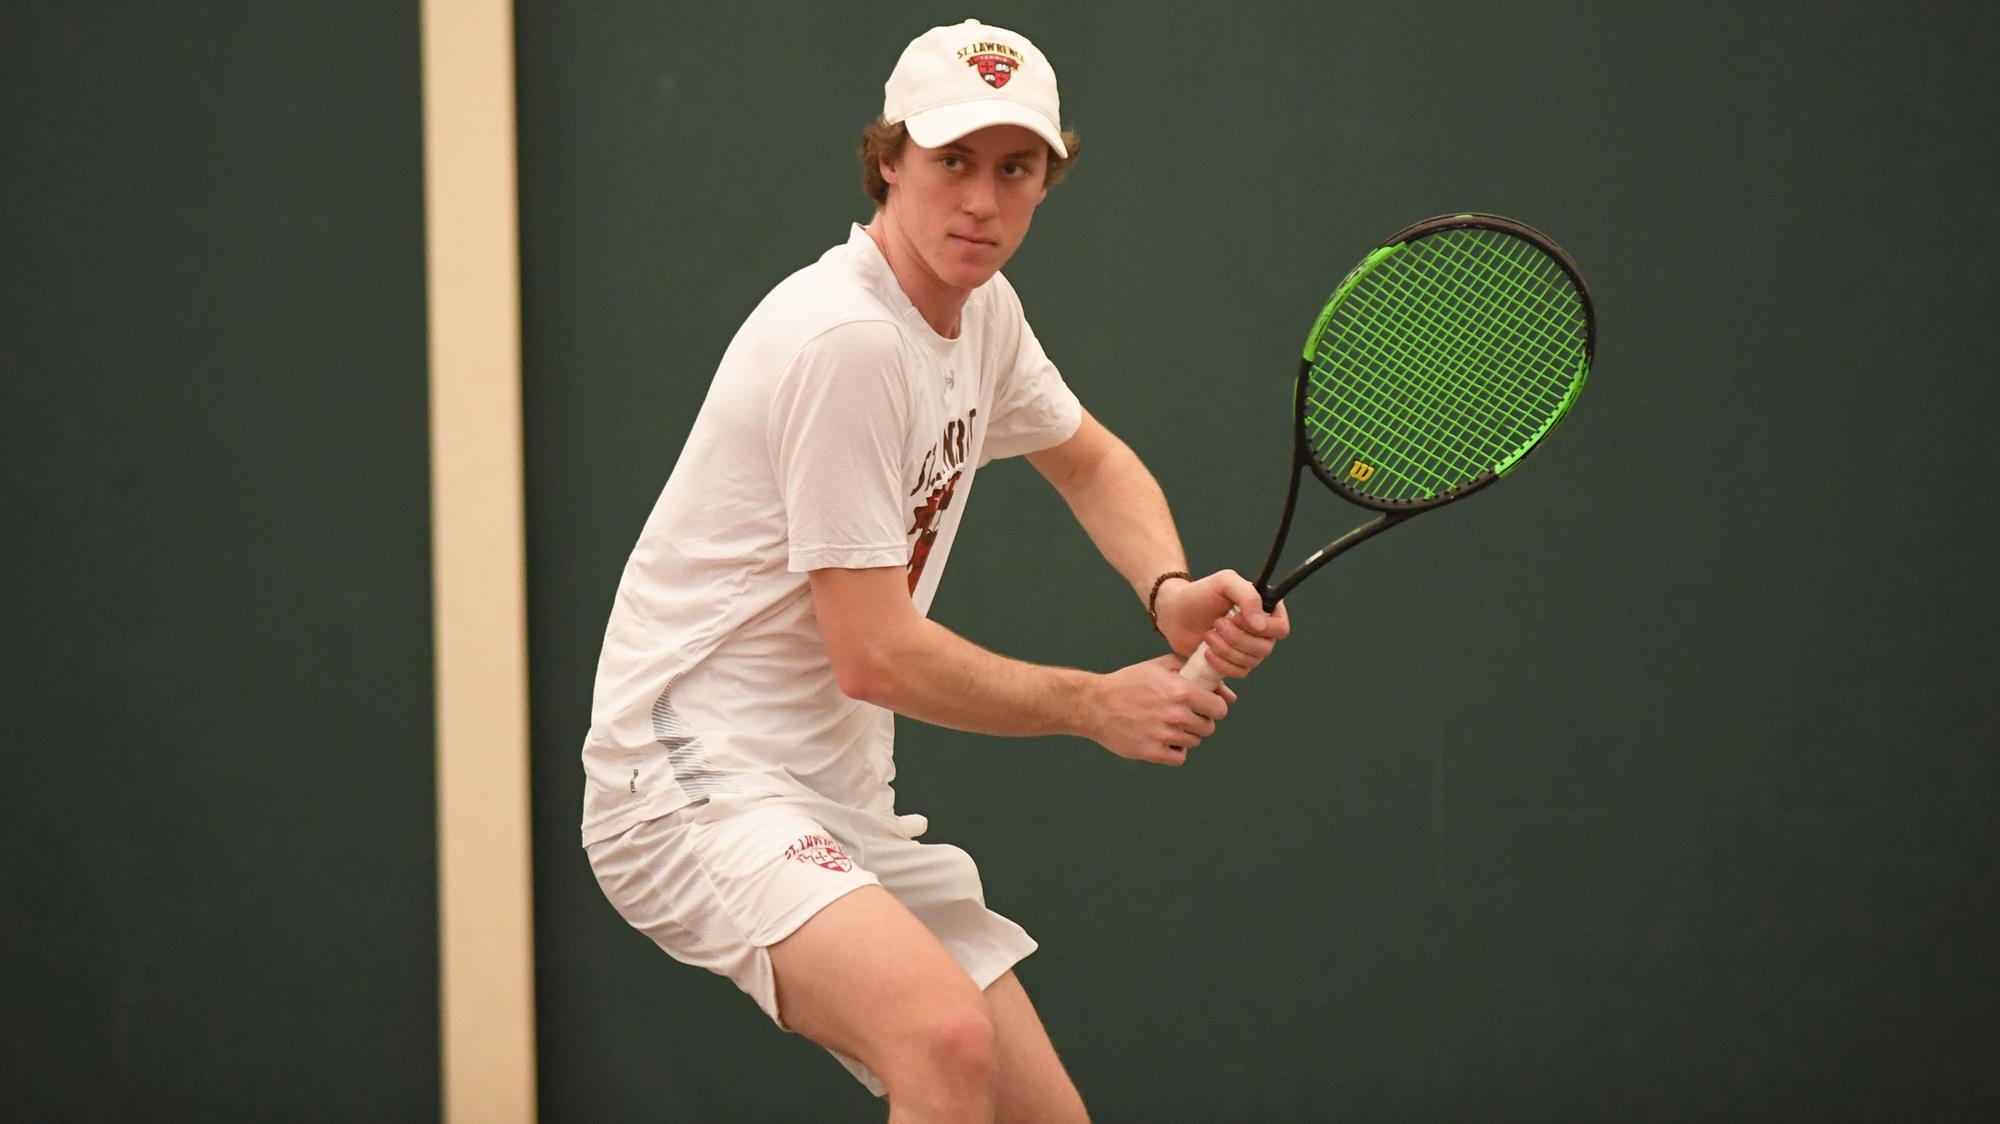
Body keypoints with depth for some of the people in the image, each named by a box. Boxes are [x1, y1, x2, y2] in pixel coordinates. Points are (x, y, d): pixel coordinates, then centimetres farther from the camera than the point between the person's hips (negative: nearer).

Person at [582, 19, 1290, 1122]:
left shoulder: (982, 311, 8)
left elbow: (1090, 458, 28)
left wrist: (1171, 592, 6)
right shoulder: (849, 339, -21)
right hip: (696, 777, -10)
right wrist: (1097, 705, -8)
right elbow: (875, 657, -21)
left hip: (840, 802, 10)